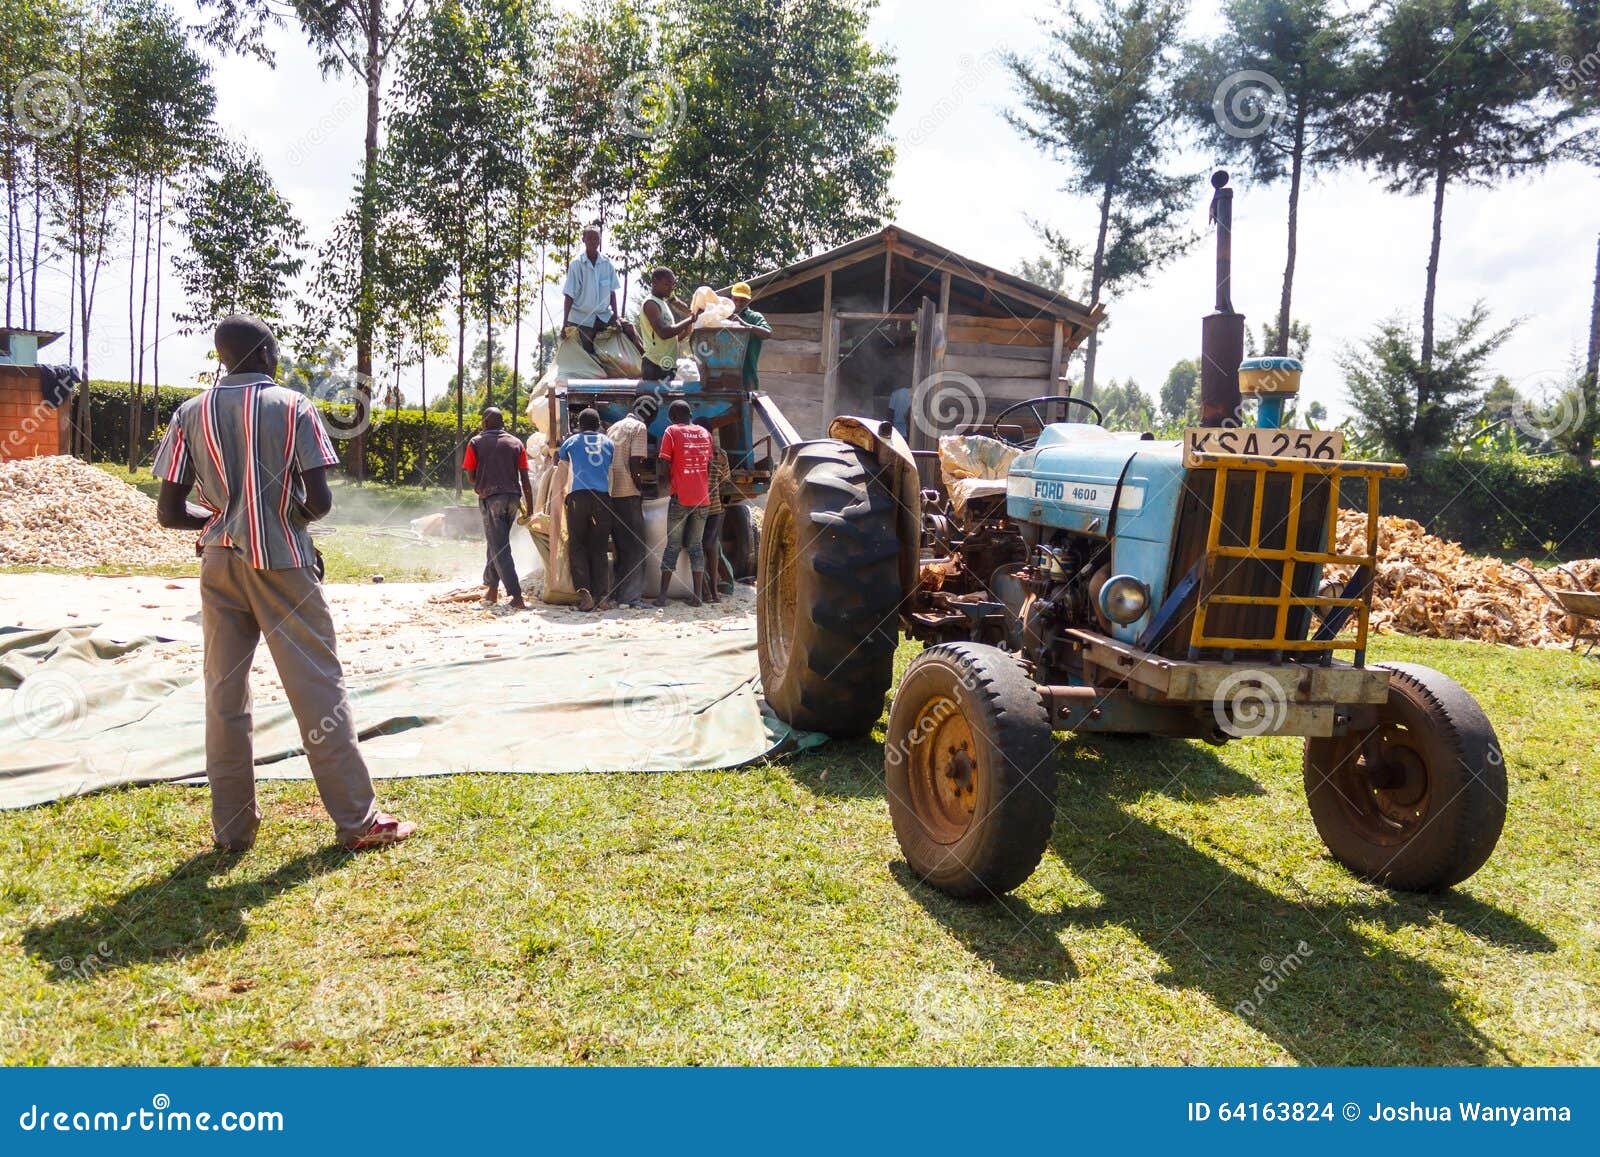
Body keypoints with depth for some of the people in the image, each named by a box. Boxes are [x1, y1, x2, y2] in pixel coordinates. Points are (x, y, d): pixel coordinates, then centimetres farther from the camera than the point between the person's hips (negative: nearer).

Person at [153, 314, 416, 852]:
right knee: (318, 687, 0)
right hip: (282, 563, -3)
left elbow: (169, 513, 3)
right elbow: (319, 501, -11)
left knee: (225, 692, 10)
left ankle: (232, 827, 14)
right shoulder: (292, 406, -4)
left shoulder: (190, 415, 6)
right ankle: (357, 820, 3)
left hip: (220, 564, 4)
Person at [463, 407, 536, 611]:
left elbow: (470, 477, 1)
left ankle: (517, 597, -14)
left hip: (490, 498, -4)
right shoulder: (516, 443, 9)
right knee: (496, 543, 20)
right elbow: (525, 478, 4)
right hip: (513, 497, 4)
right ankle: (492, 590, 27)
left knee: (499, 549, -4)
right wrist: (530, 507, 7)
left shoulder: (476, 442, 2)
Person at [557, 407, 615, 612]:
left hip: (578, 495, -2)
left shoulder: (572, 441, 12)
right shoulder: (608, 442, 16)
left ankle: (583, 590, -16)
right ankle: (602, 596, -5)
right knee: (599, 549, 6)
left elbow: (560, 458, 31)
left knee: (577, 546, 3)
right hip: (603, 496, 2)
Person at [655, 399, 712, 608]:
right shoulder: (704, 433, 10)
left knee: (673, 545, 4)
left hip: (680, 498, -3)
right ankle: (696, 596, 6)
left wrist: (664, 483, 11)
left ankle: (662, 595, 2)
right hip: (702, 498, 3)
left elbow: (663, 465, -6)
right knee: (697, 546, 9)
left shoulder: (671, 432, -4)